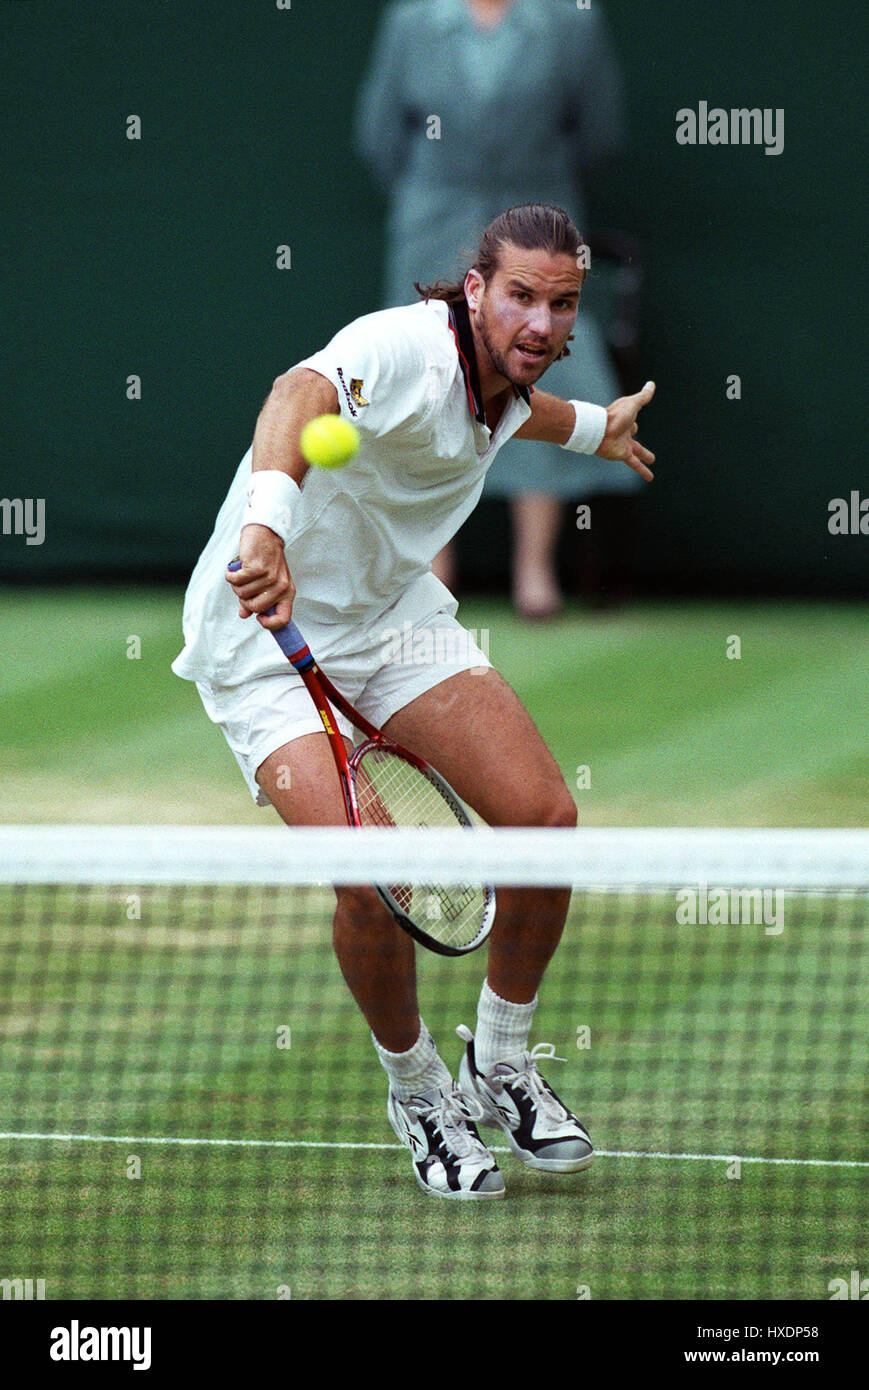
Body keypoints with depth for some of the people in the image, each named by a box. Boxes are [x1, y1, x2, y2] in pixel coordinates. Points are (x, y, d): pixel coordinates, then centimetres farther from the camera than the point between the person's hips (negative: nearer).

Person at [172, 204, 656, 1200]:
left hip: (394, 613, 7)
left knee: (544, 816, -8)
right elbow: (303, 394, -54)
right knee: (372, 876, -23)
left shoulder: (501, 376, -3)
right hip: (268, 634, -7)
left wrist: (591, 428, 46)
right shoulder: (408, 350, -30)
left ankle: (501, 1064, 15)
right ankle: (417, 1089, 5)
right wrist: (269, 517, -73)